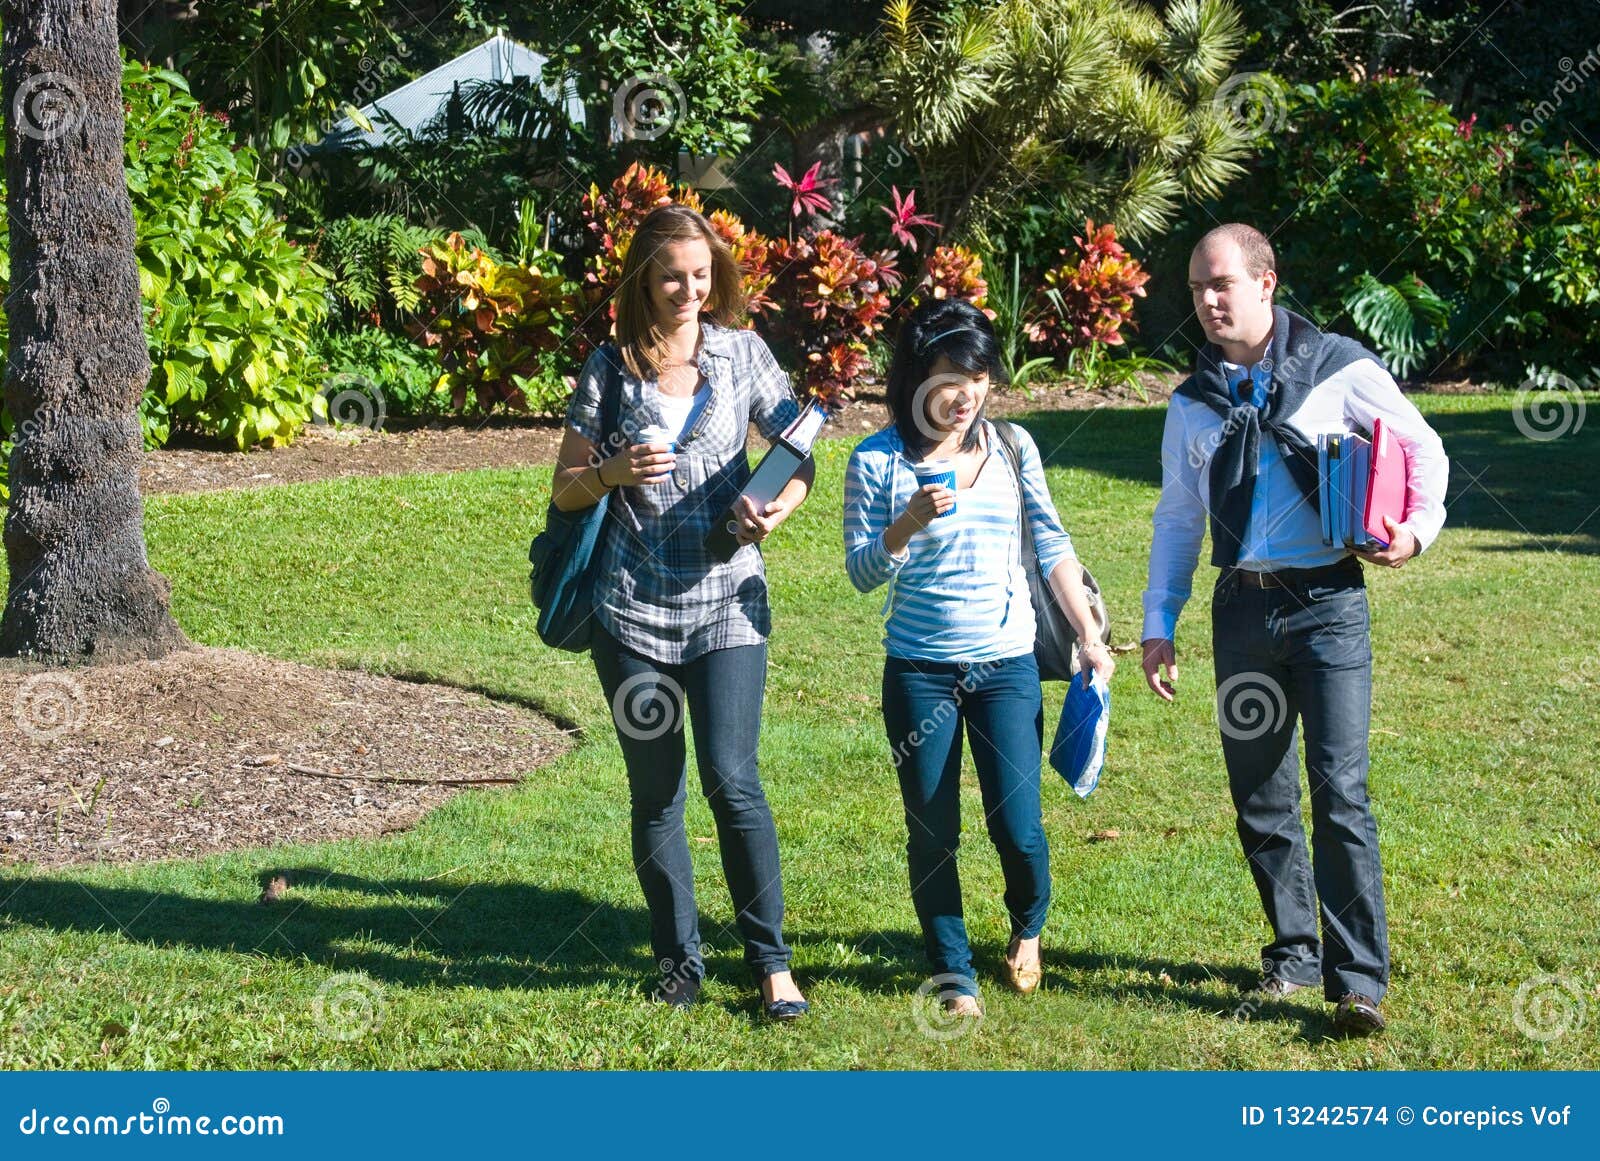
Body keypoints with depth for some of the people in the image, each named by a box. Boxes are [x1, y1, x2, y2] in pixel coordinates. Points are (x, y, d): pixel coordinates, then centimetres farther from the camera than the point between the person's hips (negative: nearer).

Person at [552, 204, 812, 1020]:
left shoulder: (741, 354, 3)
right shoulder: (609, 369, 2)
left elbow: (799, 457, 9)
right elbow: (565, 489, 5)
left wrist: (777, 509, -13)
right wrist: (613, 472, -16)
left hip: (725, 601, -1)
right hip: (633, 611, 1)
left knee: (732, 780, -10)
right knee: (655, 793, 7)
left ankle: (771, 961, 2)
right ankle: (678, 958, 22)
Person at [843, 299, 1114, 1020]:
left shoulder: (1011, 447, 1)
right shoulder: (878, 461, -5)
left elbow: (1052, 547, 6)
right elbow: (861, 570, -6)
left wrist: (1090, 637, 0)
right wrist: (908, 524, -24)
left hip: (1007, 667, 1)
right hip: (919, 671, -1)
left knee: (1017, 827, -3)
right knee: (931, 832, 4)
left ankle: (1028, 929, 28)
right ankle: (953, 974, 20)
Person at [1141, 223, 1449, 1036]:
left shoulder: (1337, 369, -1)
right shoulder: (1194, 402, 11)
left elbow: (1423, 448, 8)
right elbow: (1177, 518, 17)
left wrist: (1419, 527, -7)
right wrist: (1158, 624, 12)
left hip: (1327, 603, -4)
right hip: (1241, 609, 5)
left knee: (1339, 791, -12)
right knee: (1259, 800, 9)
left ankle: (1359, 982, -10)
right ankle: (1295, 954, 24)